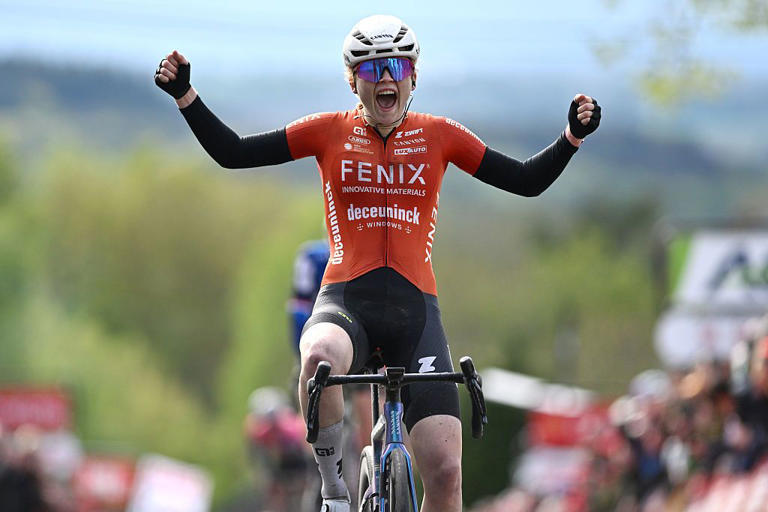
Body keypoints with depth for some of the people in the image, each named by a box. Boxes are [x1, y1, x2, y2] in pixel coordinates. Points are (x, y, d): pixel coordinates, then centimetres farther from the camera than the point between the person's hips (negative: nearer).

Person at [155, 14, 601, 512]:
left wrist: (572, 136, -5)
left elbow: (527, 181, 11)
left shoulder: (438, 135, 9)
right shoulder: (330, 132, 8)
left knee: (445, 472, -13)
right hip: (346, 301, -1)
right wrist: (184, 94, -3)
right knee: (320, 358, -40)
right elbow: (232, 152, 8)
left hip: (415, 307, 1)